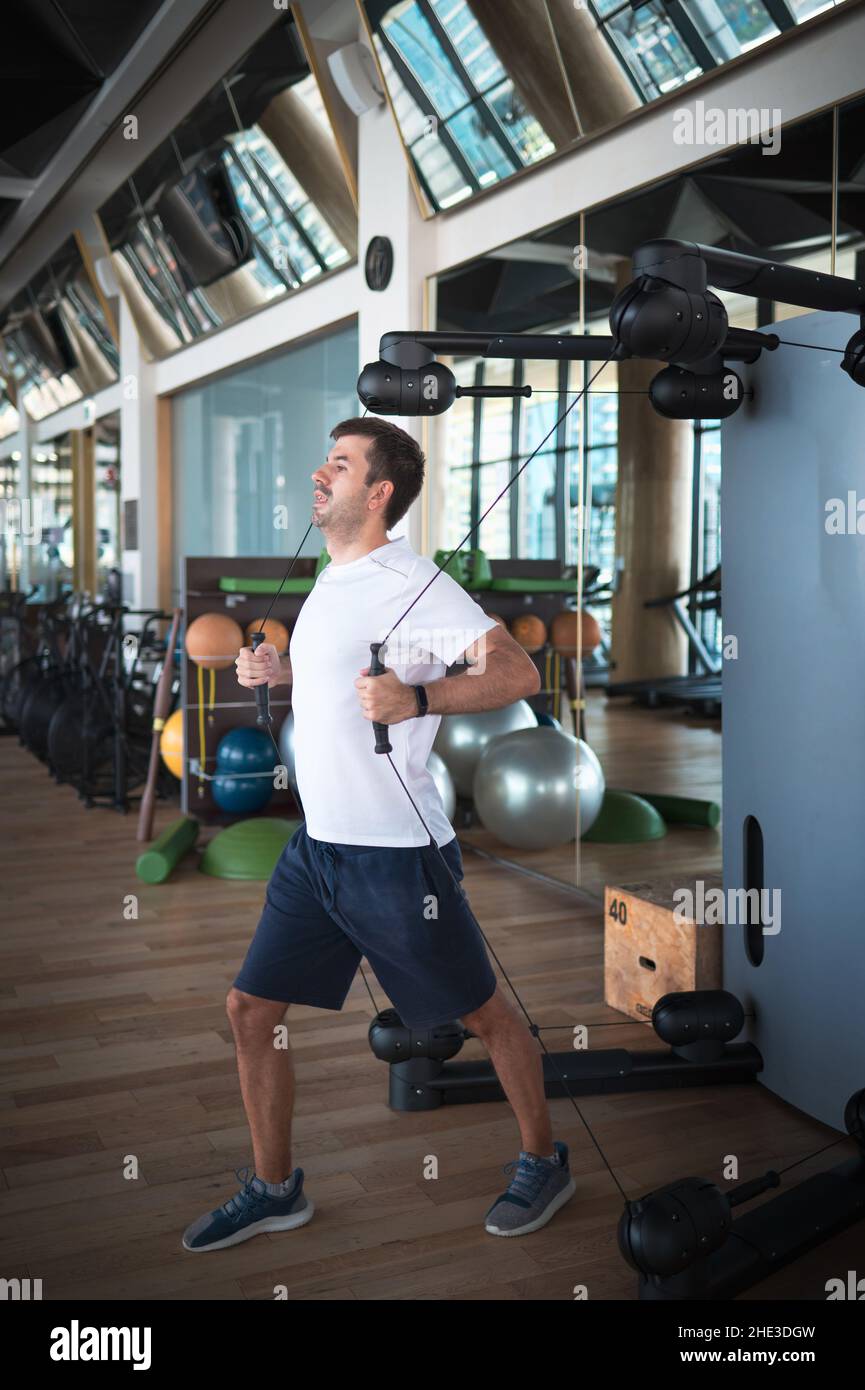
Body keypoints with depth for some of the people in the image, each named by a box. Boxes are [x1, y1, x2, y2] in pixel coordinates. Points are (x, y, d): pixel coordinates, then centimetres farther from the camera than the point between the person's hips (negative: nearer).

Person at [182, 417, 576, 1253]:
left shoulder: (411, 582, -15)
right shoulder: (333, 579, 11)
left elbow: (517, 672, -24)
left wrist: (416, 699, -37)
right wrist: (277, 670, 12)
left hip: (396, 854, -8)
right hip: (316, 843, 9)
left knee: (482, 1014, 9)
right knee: (250, 1009, 10)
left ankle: (543, 1163, 32)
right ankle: (273, 1190, 28)